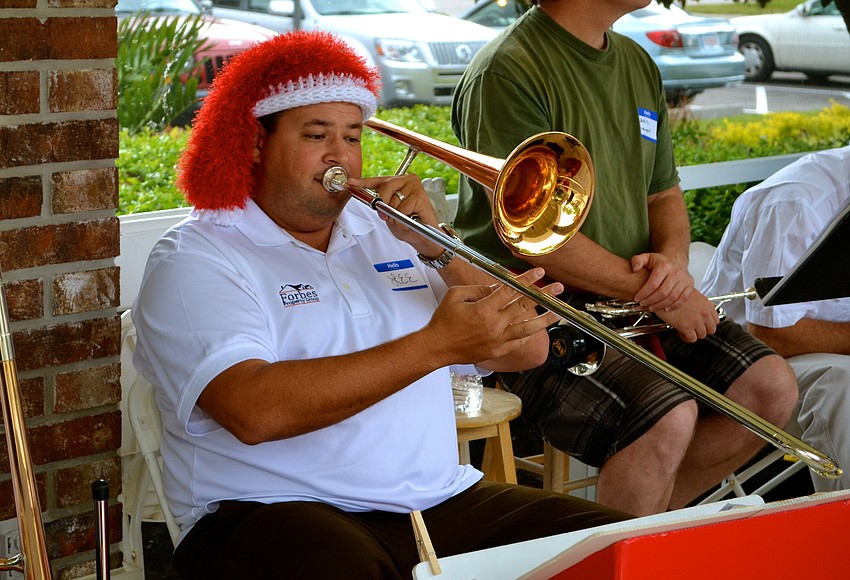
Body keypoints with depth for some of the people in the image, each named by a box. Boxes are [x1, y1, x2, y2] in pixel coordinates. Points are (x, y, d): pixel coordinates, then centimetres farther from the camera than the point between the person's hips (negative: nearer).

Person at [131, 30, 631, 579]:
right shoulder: (194, 260, -1)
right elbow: (254, 410, -20)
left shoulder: (390, 231, 17)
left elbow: (527, 351, 11)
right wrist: (435, 345, -21)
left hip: (442, 502, 6)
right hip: (281, 513, -6)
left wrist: (438, 248, -4)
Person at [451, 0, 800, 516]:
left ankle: (651, 522, 10)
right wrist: (654, 292, -16)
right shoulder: (507, 73, -15)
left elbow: (665, 195, 19)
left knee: (773, 387, -6)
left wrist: (673, 260, -5)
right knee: (669, 416, -29)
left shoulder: (638, 65, 13)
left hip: (634, 301, 8)